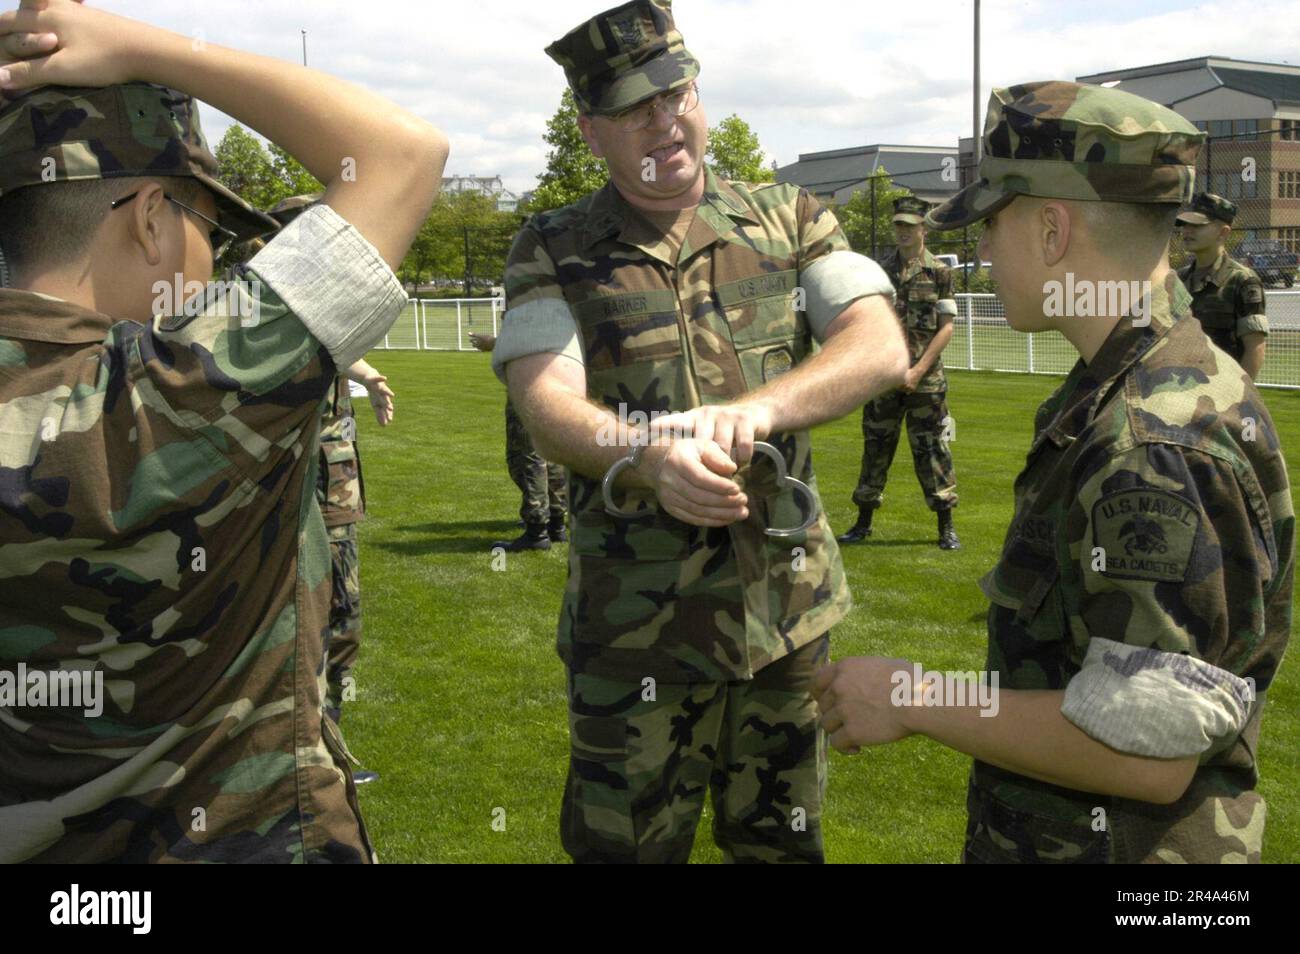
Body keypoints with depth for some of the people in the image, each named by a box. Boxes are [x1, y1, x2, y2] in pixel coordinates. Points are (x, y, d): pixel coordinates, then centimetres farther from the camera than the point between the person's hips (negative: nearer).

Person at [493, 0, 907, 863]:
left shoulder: (791, 221, 5)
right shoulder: (554, 255, -2)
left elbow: (883, 348, -8)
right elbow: (547, 408, -15)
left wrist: (758, 410, -27)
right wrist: (654, 459, -37)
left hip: (788, 605, 3)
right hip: (634, 625, -2)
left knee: (783, 839, 18)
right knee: (626, 842, 8)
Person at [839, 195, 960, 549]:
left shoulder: (939, 272, -1)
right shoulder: (880, 271, 8)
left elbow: (946, 327, -4)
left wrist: (918, 370, -12)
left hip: (925, 378, -3)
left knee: (931, 448, 0)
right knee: (875, 445, 8)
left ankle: (946, 526, 10)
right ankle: (863, 522, 18)